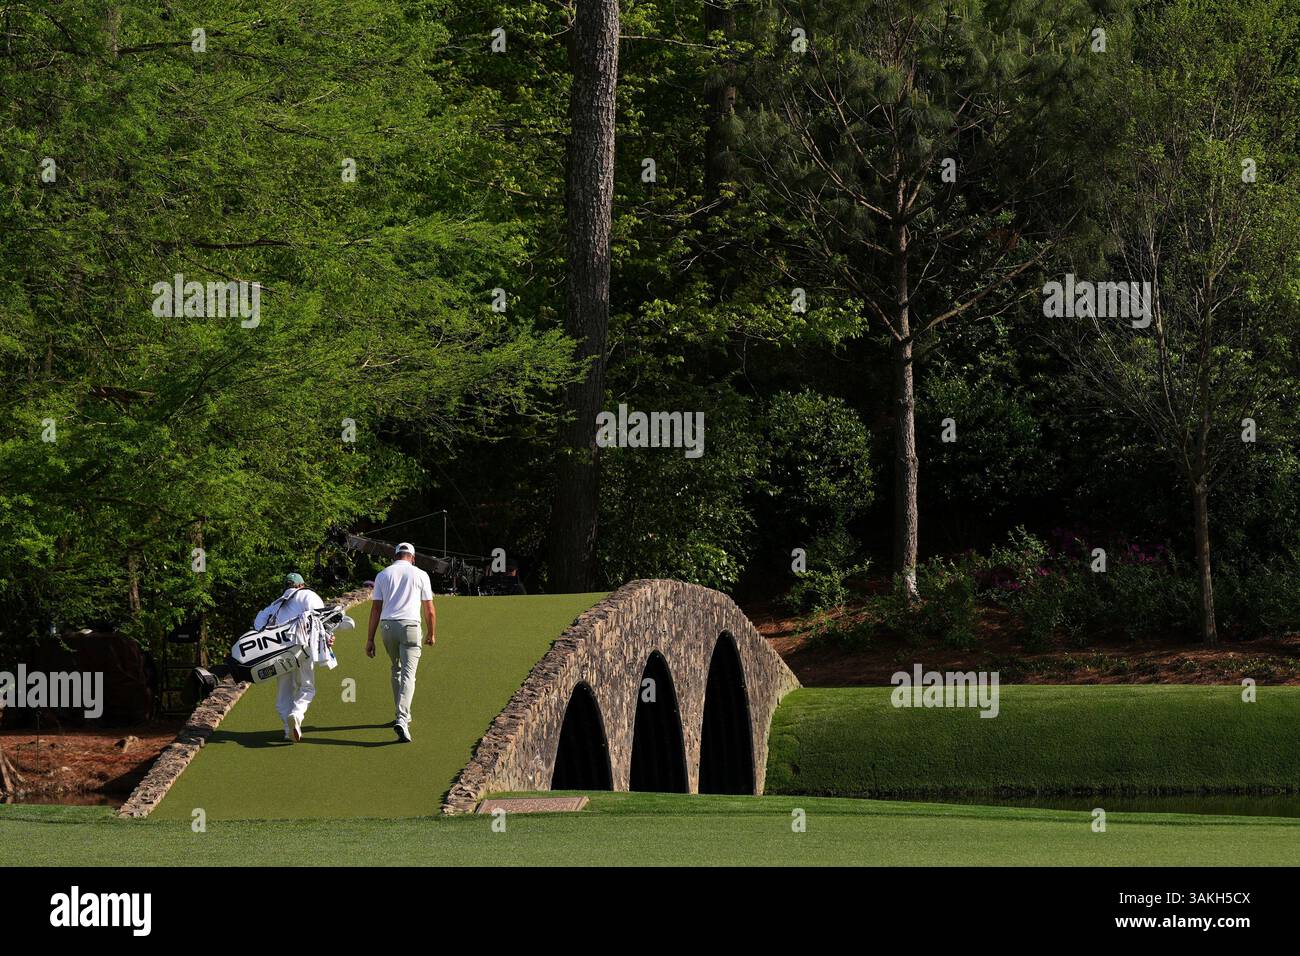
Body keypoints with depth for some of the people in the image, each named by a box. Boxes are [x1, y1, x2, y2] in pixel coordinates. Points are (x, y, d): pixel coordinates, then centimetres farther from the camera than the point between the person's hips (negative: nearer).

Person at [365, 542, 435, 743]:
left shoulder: (383, 575, 10)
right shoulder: (420, 575, 5)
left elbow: (375, 608, 6)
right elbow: (429, 609, 6)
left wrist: (370, 639, 7)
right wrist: (431, 634, 21)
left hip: (387, 626, 3)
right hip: (410, 626, -3)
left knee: (396, 669, 24)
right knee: (408, 674, -7)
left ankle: (403, 715, 30)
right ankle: (402, 719, -24)